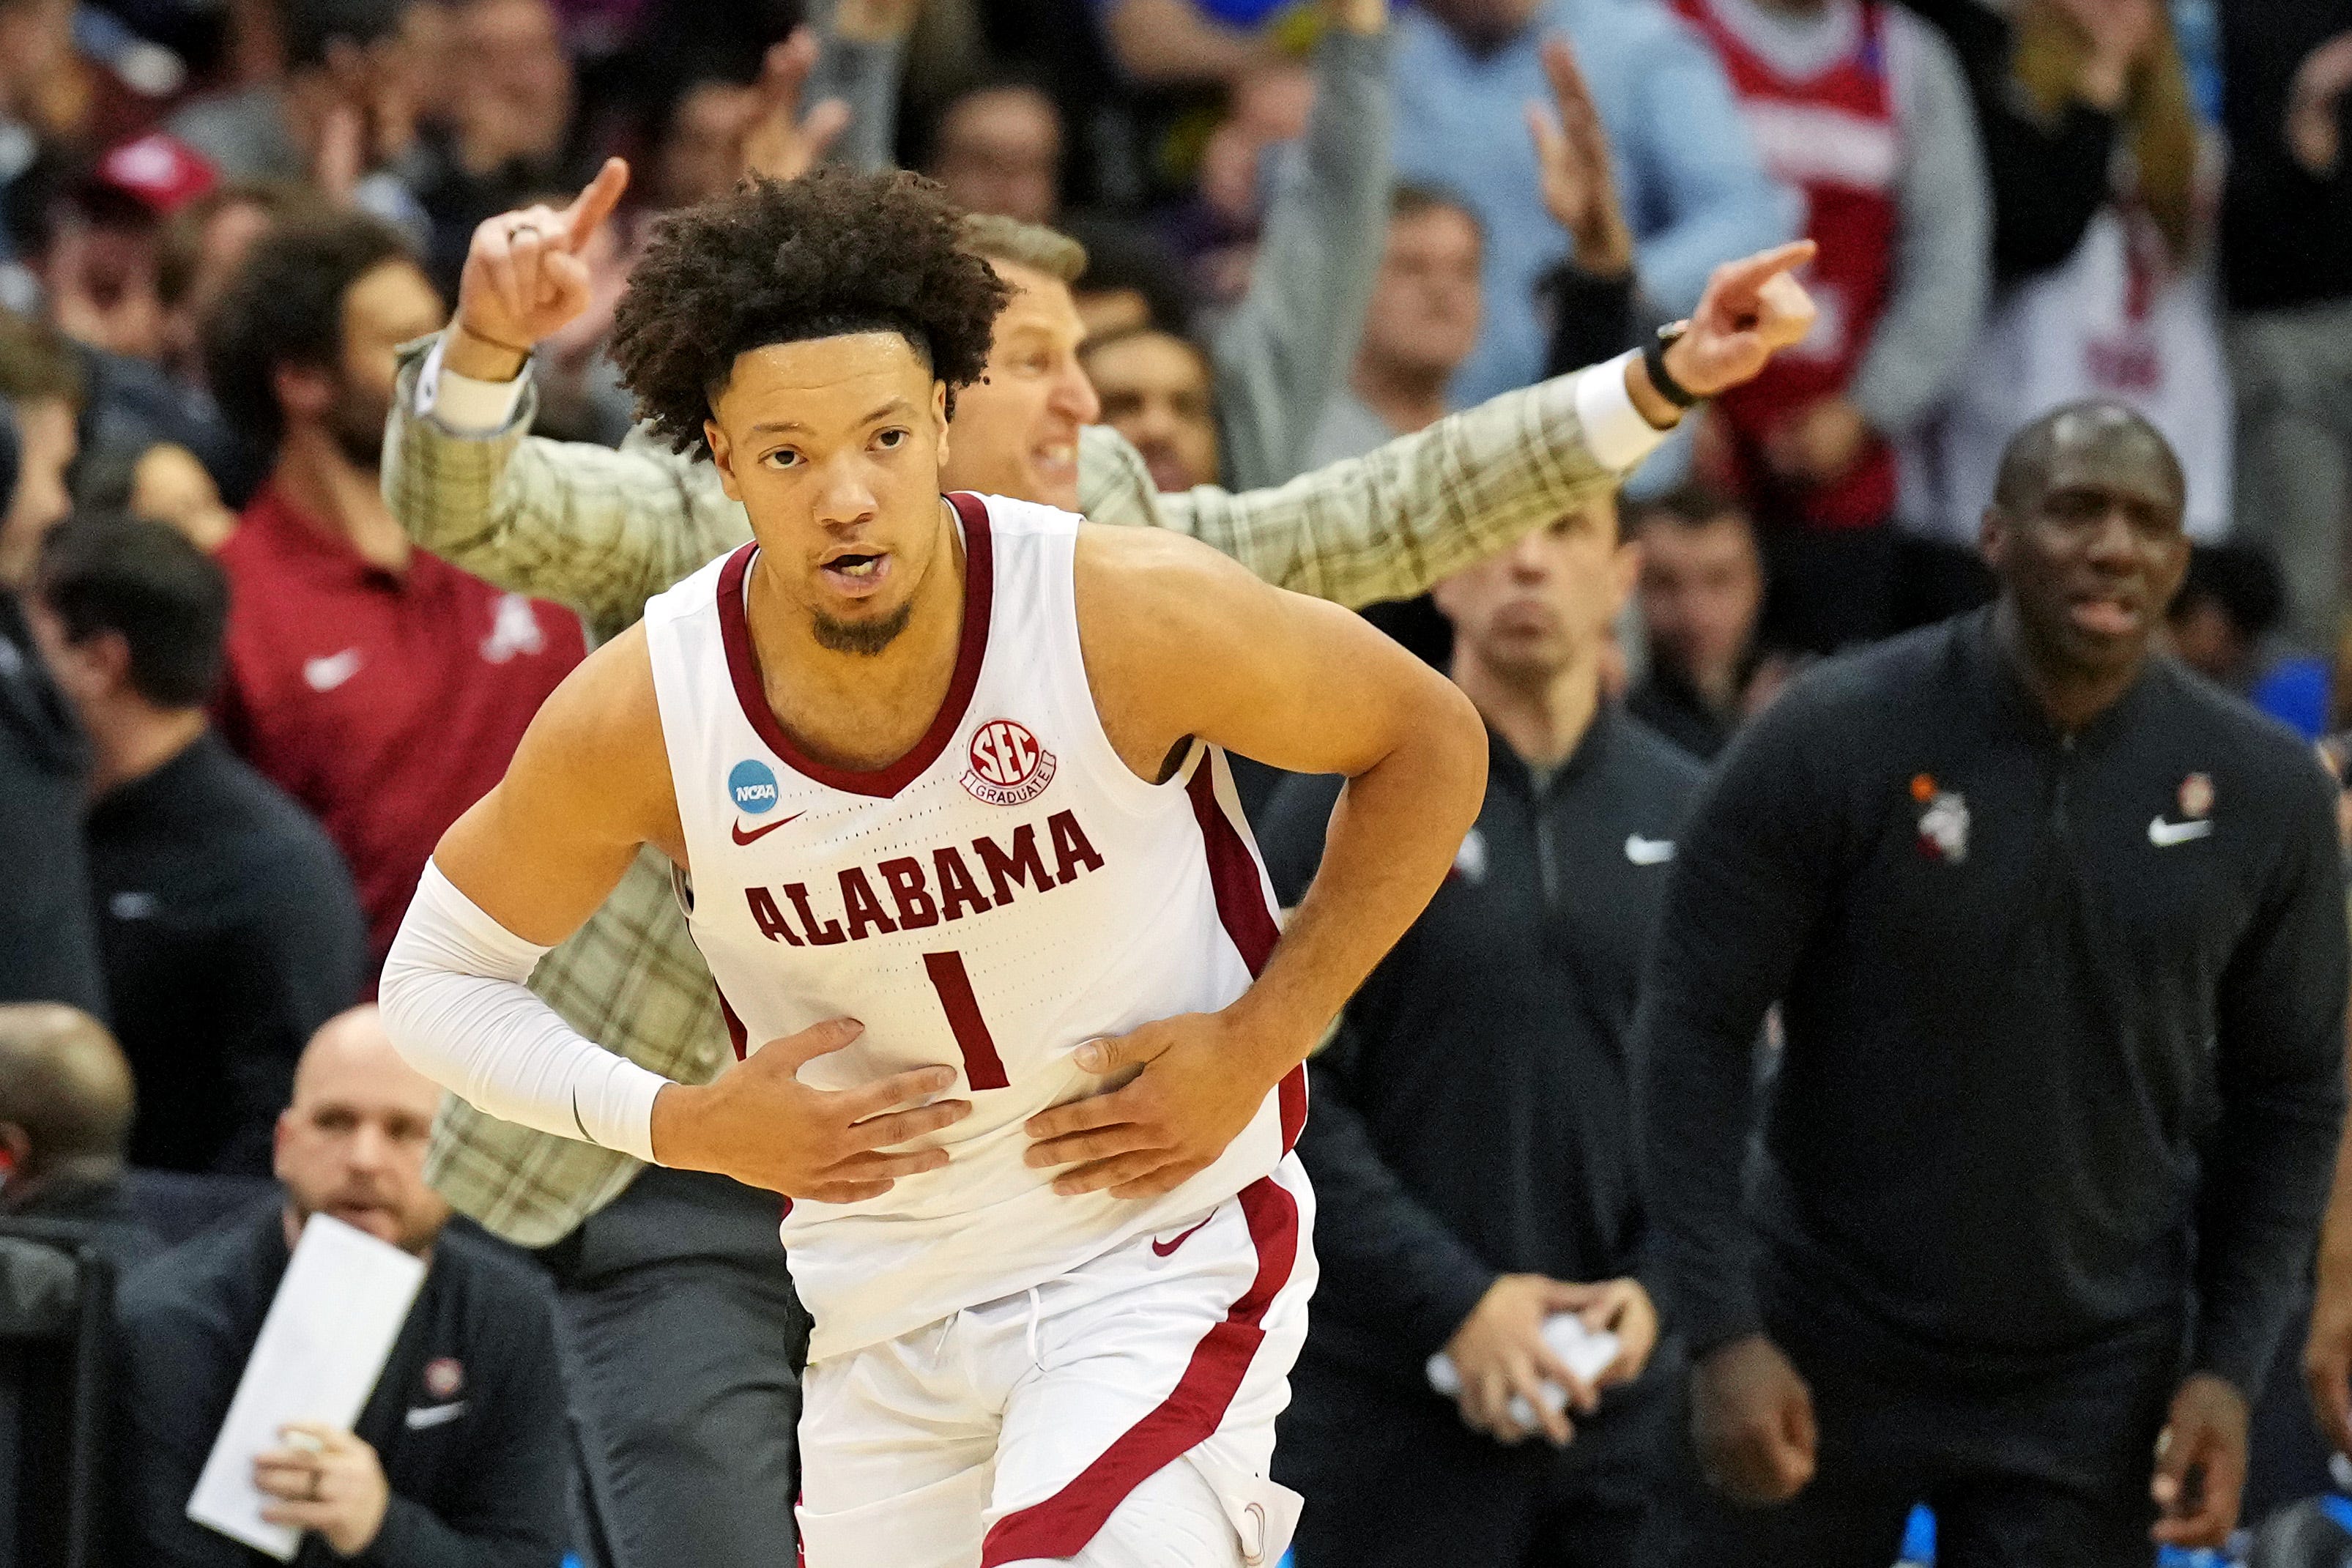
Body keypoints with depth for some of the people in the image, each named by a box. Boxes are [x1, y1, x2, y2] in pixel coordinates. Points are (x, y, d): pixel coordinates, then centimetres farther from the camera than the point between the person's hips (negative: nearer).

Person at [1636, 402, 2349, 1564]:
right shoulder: (1833, 744, -12)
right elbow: (1694, 1031, -9)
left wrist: (2230, 1368, -2)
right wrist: (1721, 1333, -16)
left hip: (2089, 1393, 1)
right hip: (1824, 1356, -1)